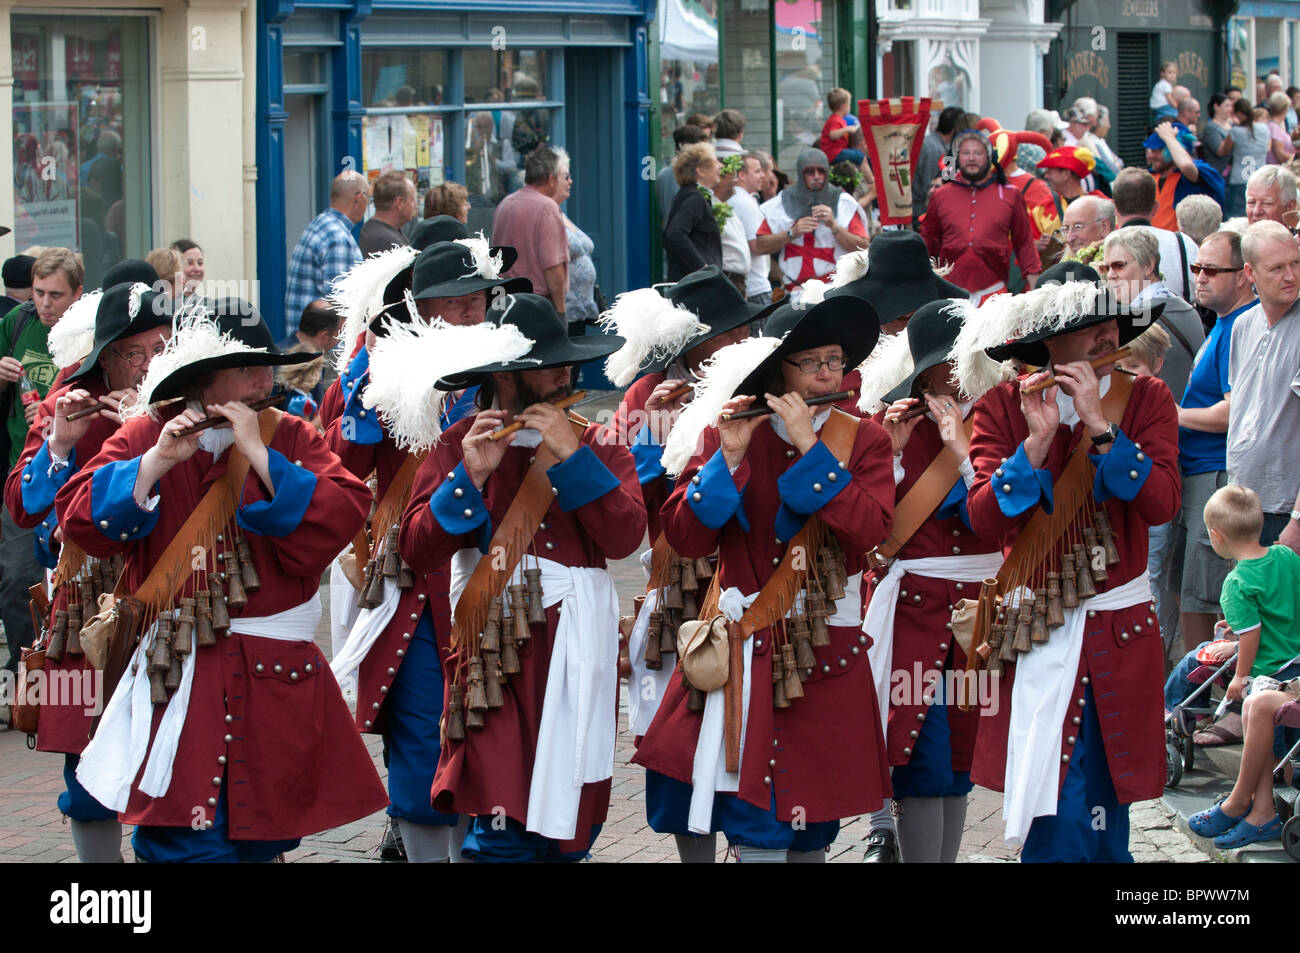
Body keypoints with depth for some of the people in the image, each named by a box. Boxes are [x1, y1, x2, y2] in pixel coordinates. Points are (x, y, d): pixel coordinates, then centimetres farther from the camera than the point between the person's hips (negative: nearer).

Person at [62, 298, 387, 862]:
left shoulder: (289, 438, 5)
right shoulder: (144, 437, 3)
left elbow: (340, 520, -12)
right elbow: (81, 521, -8)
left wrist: (258, 455, -16)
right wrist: (158, 461, -17)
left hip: (275, 677, 2)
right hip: (179, 676, -1)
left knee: (263, 837, 7)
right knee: (188, 841, -9)